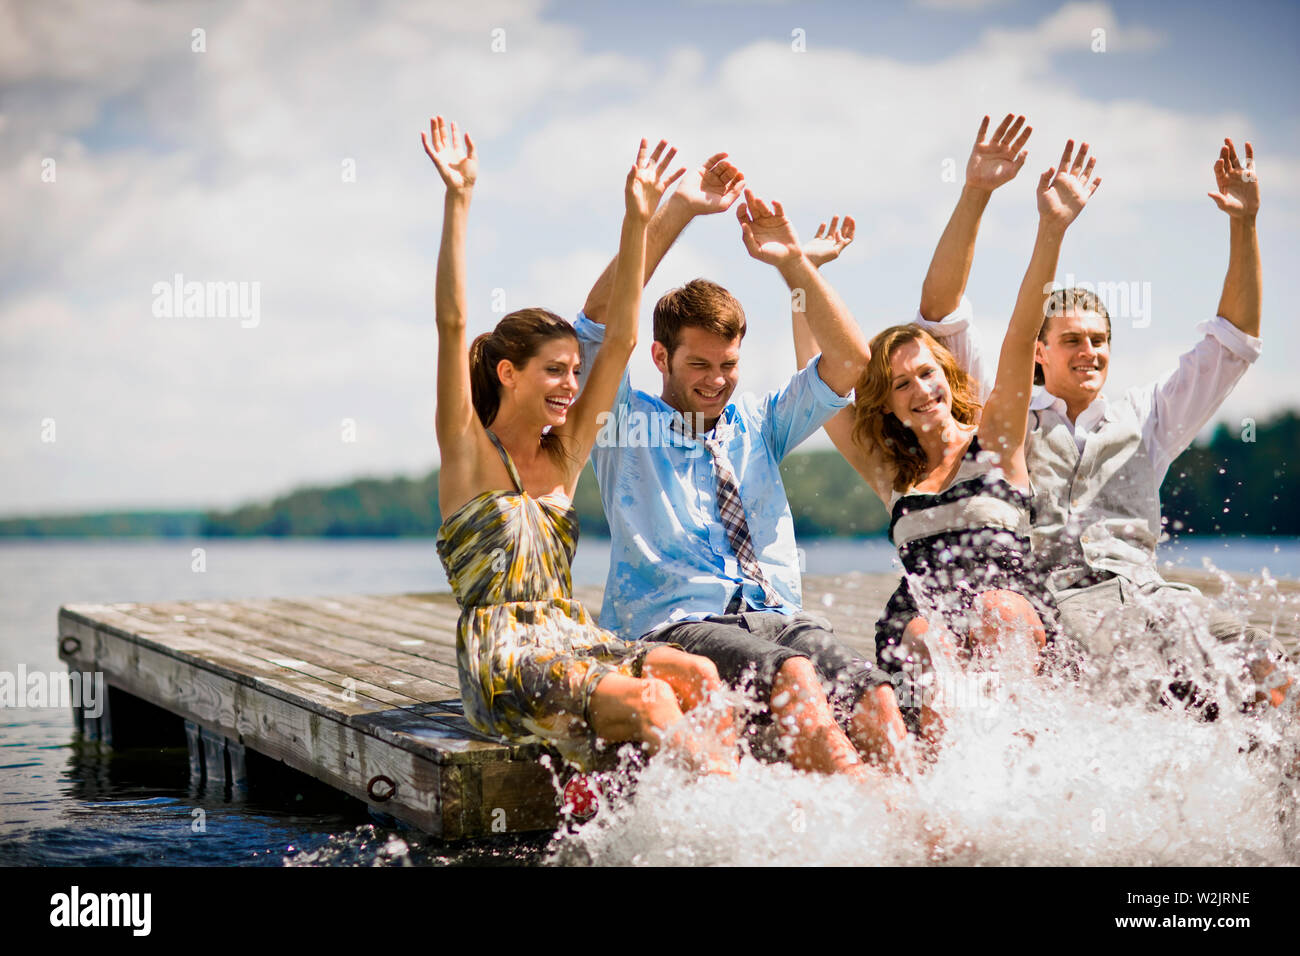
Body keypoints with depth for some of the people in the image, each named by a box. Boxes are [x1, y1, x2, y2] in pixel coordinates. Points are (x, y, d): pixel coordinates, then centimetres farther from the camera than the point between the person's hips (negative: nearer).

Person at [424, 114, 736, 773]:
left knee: (699, 678, -24)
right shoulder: (468, 451, 0)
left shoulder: (566, 453, 14)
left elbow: (620, 339, 9)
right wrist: (458, 201, -18)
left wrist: (638, 220, 4)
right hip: (502, 659, -6)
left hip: (573, 643, 6)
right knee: (647, 702, -31)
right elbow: (453, 325, -12)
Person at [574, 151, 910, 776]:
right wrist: (677, 212, -8)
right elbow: (602, 315, -3)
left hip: (779, 618, 5)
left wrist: (793, 263, 4)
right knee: (793, 674, -36)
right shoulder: (626, 422, 12)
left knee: (877, 700, -28)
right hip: (677, 625, -4)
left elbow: (851, 359, 15)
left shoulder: (758, 423, 24)